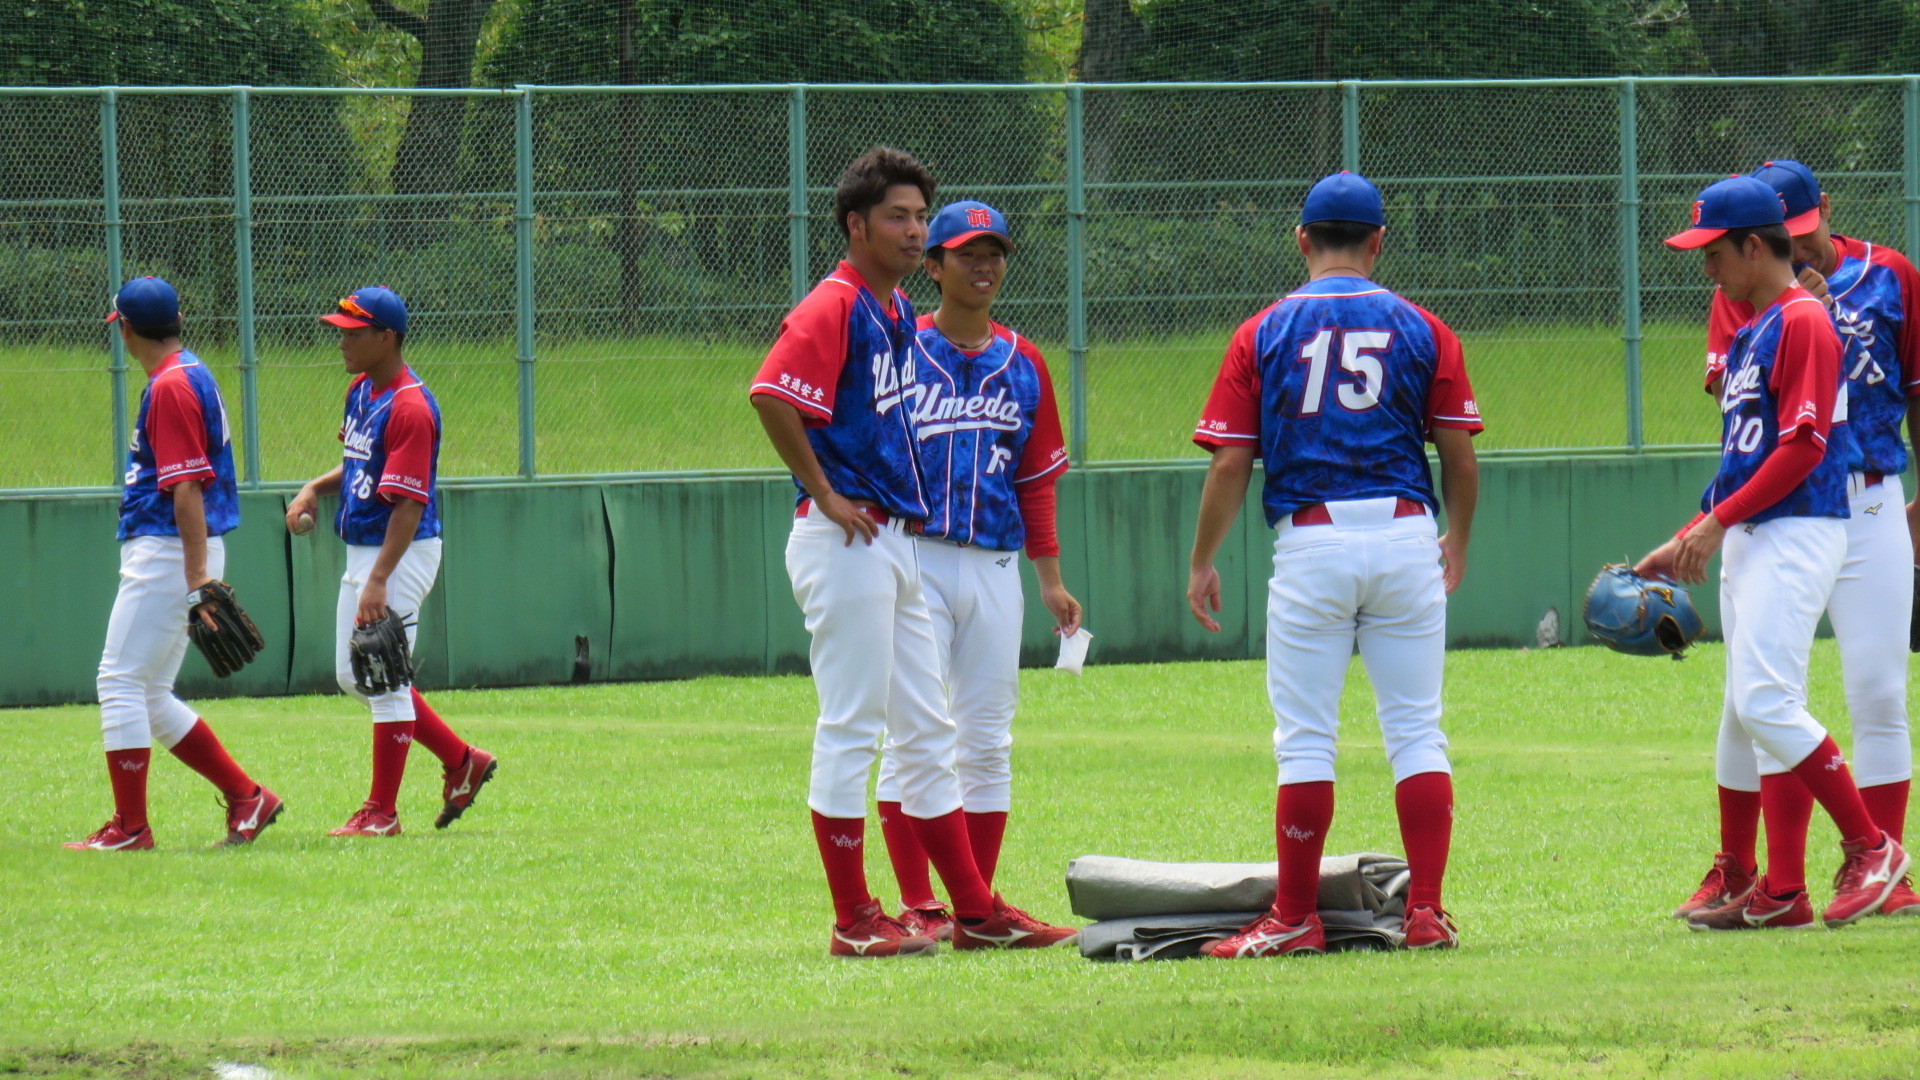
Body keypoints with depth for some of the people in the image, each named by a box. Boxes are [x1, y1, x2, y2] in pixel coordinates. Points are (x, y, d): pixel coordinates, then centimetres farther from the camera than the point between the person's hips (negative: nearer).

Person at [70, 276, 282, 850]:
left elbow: (187, 490, -21)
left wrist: (198, 581, -25)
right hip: (163, 558, 10)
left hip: (168, 558, -10)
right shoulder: (191, 376, 16)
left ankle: (130, 827, -6)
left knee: (121, 684, -7)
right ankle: (246, 797, 13)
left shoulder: (171, 387, -15)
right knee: (149, 697, 13)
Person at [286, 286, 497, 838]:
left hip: (401, 553, -10)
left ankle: (382, 812, 3)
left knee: (384, 680, -5)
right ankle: (462, 761, 24)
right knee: (353, 676, 15)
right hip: (361, 547, 10)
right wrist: (315, 488, 5)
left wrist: (379, 580, -28)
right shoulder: (361, 391, 9)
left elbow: (409, 504, -24)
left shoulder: (409, 408, -21)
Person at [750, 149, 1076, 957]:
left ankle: (976, 911, 15)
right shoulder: (834, 308, -12)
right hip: (846, 546, -10)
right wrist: (825, 495, -20)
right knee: (850, 730, -5)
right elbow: (771, 394, -26)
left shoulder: (898, 313, 16)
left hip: (896, 542, 10)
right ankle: (854, 921, -2)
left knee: (927, 733, 11)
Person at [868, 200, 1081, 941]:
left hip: (994, 567, 4)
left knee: (988, 741, 4)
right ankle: (918, 906, -6)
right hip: (914, 563, -4)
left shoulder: (1023, 365, 13)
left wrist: (1051, 579, 10)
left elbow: (1037, 480, 15)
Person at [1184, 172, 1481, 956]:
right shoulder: (1422, 331, 5)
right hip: (1406, 536, 1)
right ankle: (1427, 914, 2)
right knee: (1416, 730, 6)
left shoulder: (1263, 334, 2)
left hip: (1309, 540, -1)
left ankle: (1295, 918, 4)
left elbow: (1230, 463, -1)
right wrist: (1456, 543, 22)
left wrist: (1202, 563, 9)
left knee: (1305, 737, 3)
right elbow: (1460, 456, 5)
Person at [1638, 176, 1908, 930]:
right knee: (1751, 712, 7)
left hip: (1799, 533, -10)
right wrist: (1686, 542, 18)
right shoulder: (1749, 334, 19)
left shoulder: (1801, 323, -11)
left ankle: (1870, 848, -8)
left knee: (1764, 701, -17)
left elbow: (1802, 446, -19)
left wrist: (1718, 522, -18)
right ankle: (1781, 894, 8)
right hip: (1748, 542, 10)